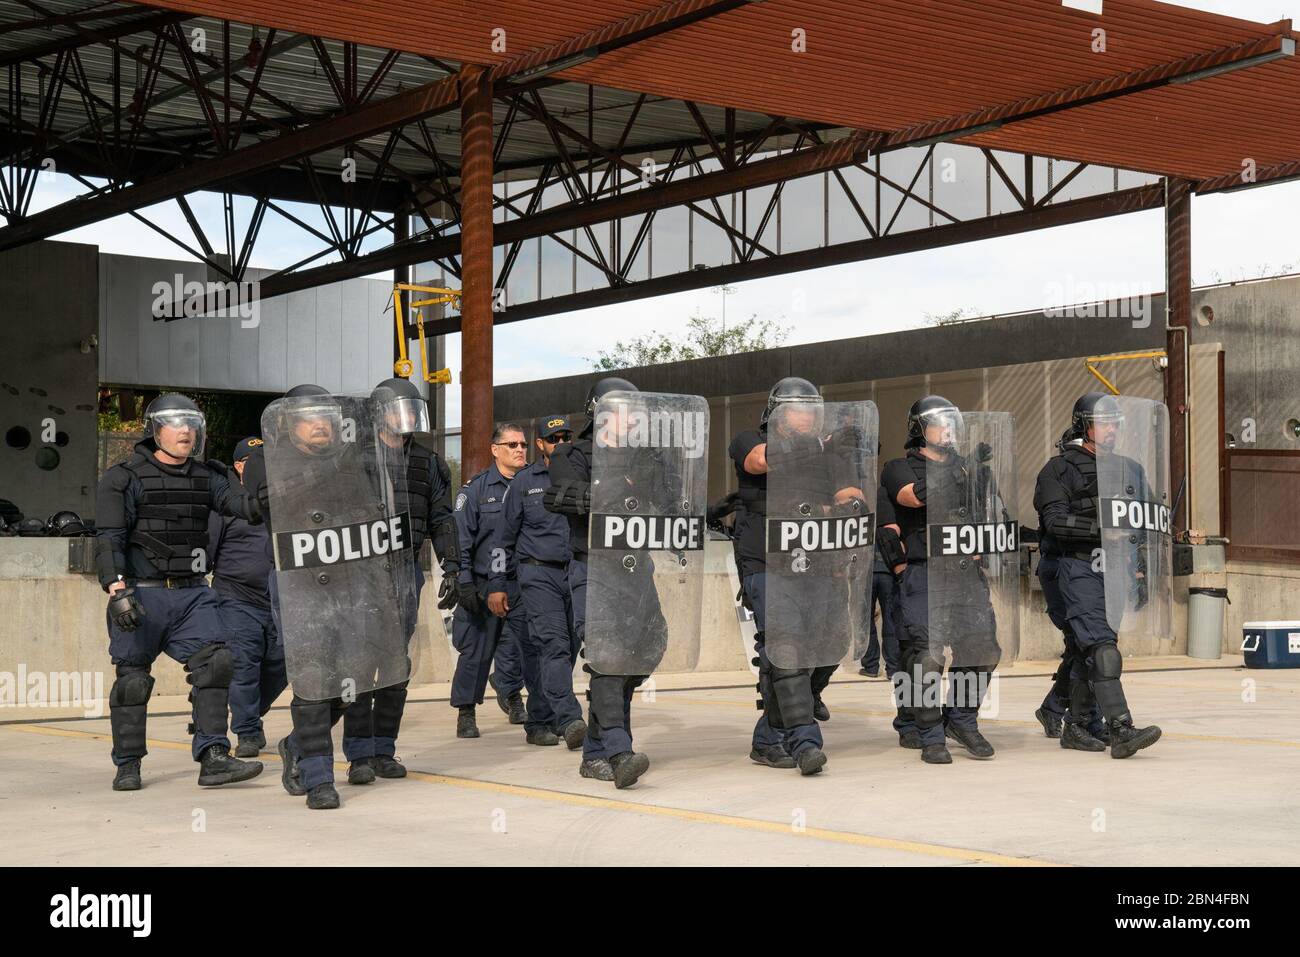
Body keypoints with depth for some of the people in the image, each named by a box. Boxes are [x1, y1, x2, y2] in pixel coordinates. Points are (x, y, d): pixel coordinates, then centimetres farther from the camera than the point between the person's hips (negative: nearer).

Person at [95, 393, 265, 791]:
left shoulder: (204, 478, 12)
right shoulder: (124, 478, -3)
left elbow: (234, 500, -7)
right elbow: (108, 539, -10)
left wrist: (261, 504, -31)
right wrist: (117, 589, -22)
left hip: (192, 594, 4)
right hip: (142, 595, -4)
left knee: (215, 662, -10)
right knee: (132, 679, 2)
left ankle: (213, 758, -9)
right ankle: (127, 766, 15)